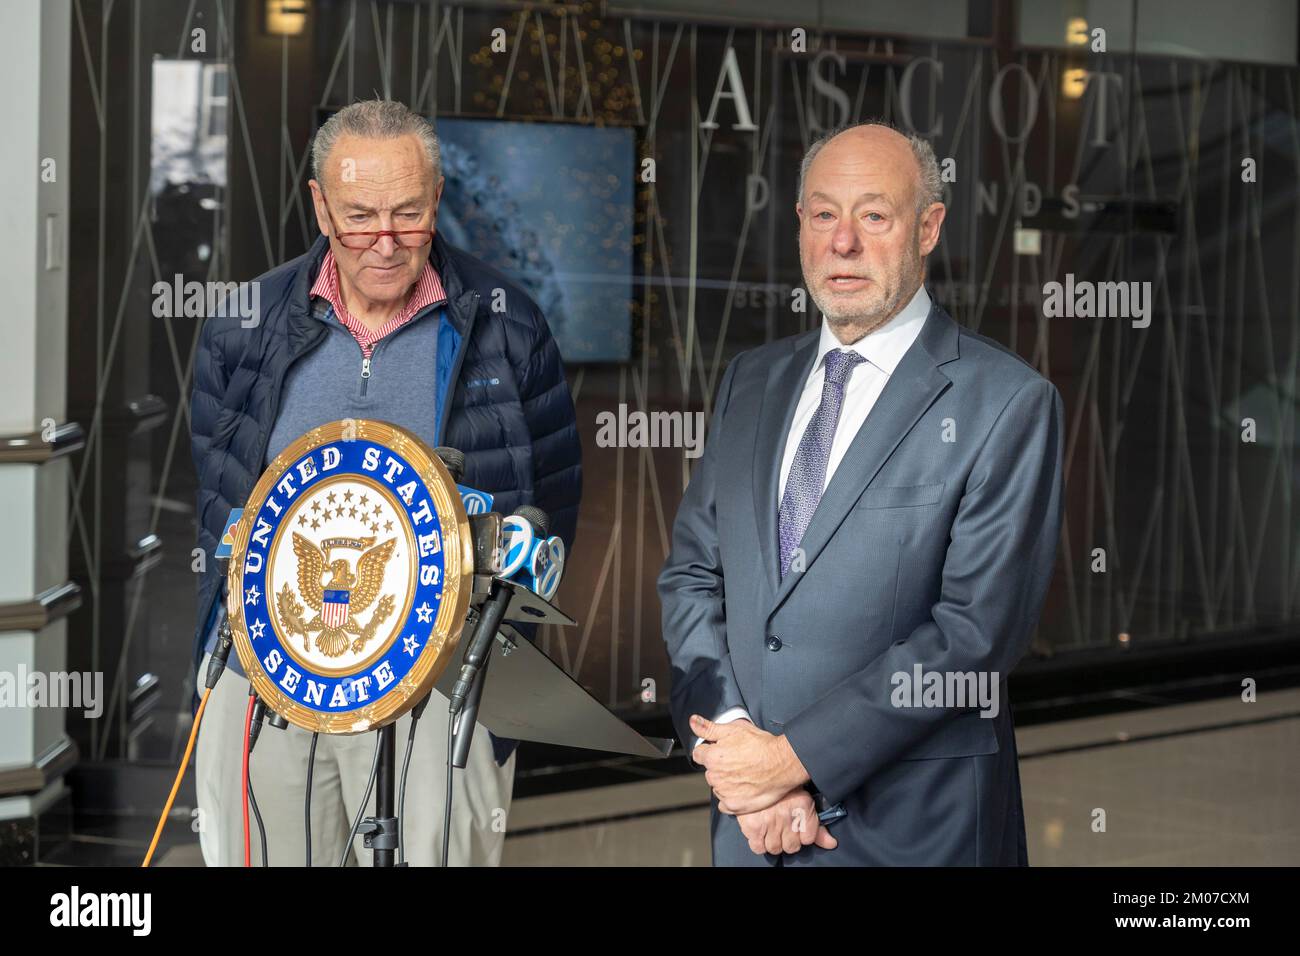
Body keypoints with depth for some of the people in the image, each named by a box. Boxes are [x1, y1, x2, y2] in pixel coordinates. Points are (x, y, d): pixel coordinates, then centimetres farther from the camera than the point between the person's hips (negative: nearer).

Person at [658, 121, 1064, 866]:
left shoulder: (1007, 403, -10)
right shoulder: (752, 380, 9)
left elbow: (977, 630, -16)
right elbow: (692, 574, 7)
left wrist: (795, 757, -16)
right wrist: (736, 738, -9)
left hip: (912, 830, -4)